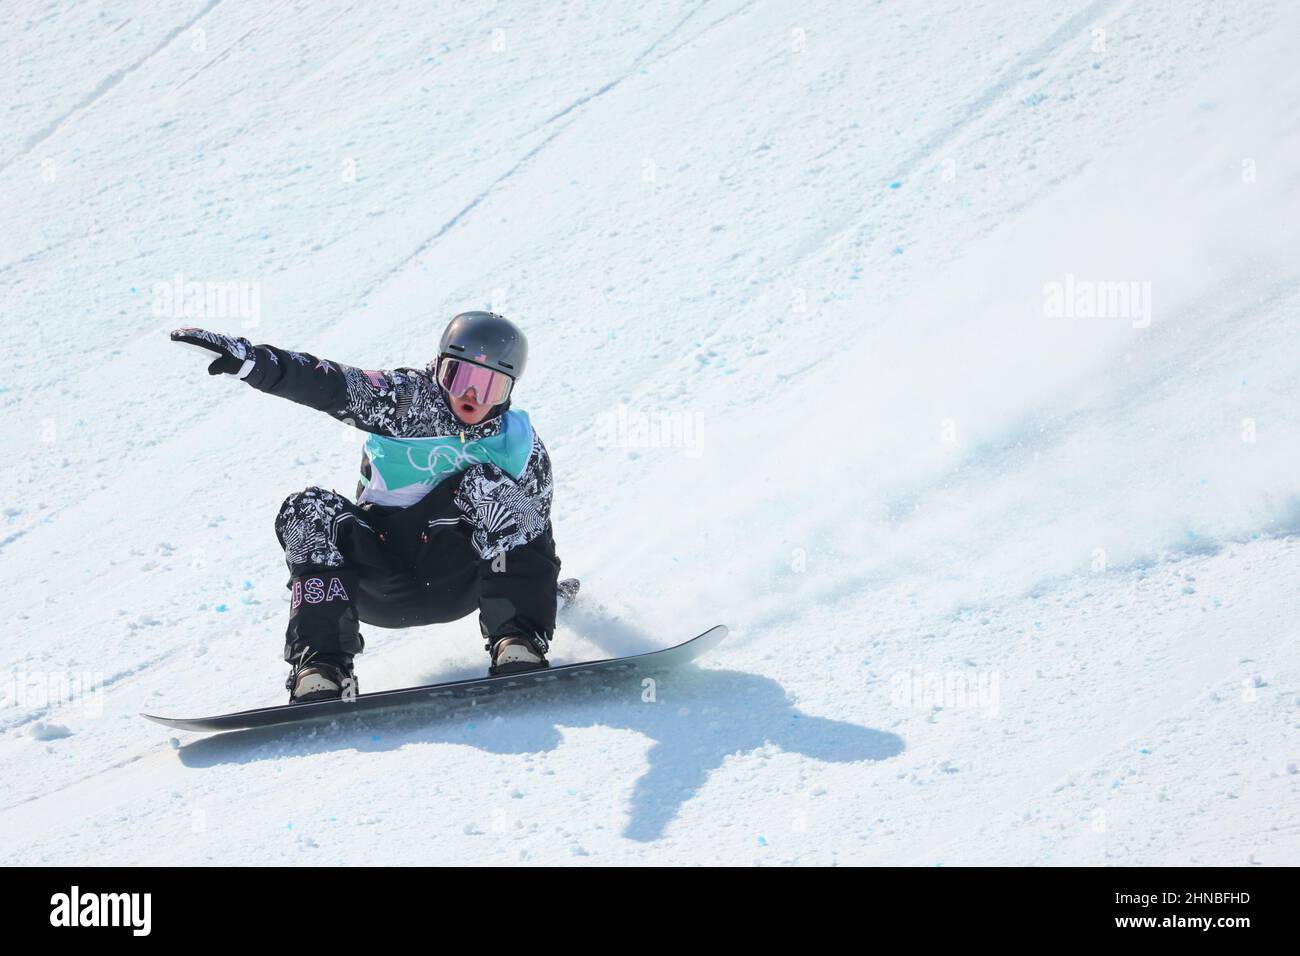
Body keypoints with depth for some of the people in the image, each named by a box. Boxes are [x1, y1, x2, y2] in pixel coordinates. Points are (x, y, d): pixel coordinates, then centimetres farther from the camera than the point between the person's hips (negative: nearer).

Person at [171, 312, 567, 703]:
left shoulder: (521, 448, -1)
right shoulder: (408, 398, -7)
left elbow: (537, 531, 13)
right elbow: (330, 385, -21)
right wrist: (249, 359, -35)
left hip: (456, 580, 0)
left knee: (484, 484, -23)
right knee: (310, 510, -24)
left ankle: (518, 645, -29)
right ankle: (321, 670, -35)